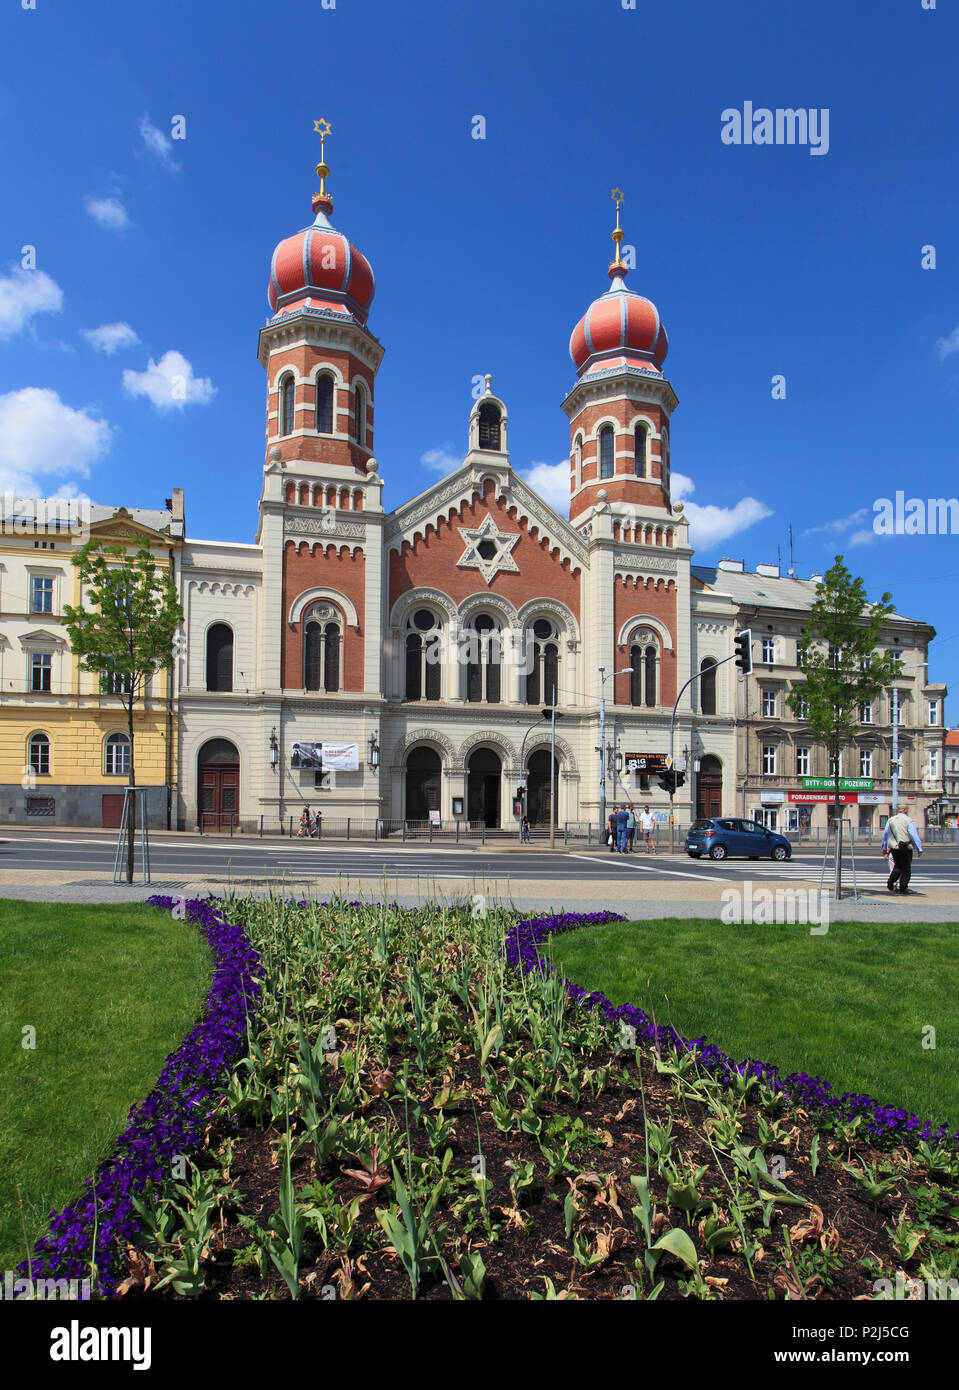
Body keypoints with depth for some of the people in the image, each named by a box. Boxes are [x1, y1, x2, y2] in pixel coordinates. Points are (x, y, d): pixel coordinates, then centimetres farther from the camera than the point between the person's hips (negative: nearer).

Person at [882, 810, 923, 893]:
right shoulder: (909, 821, -5)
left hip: (893, 848, 4)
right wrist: (919, 849, -9)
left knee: (898, 866, 19)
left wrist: (884, 848, 23)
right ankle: (903, 888, 4)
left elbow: (885, 834, 15)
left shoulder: (890, 820, 10)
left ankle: (890, 882, 5)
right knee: (906, 868, 5)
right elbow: (914, 836, -11)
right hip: (905, 849, -4)